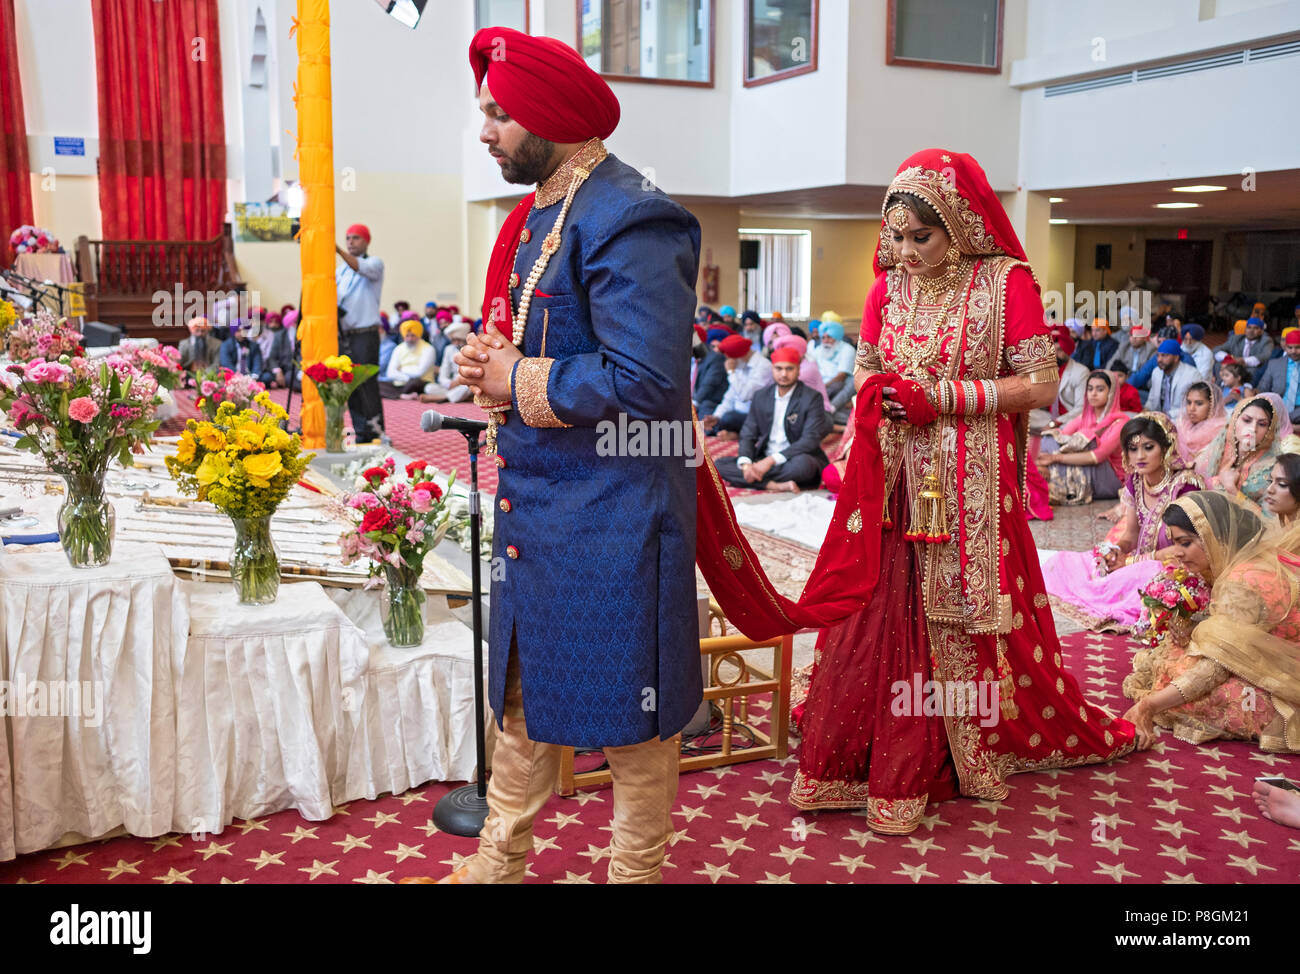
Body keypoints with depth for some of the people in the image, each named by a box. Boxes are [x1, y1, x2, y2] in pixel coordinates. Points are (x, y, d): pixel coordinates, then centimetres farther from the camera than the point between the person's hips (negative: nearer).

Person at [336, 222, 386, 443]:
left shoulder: (374, 263, 2)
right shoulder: (342, 268, 21)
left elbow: (360, 267, -21)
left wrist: (339, 250, -34)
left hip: (365, 333, -6)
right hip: (343, 334, 6)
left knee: (367, 384, -10)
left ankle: (375, 431, -5)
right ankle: (361, 433, 9)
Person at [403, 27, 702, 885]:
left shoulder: (629, 221, -19)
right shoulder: (539, 213, 13)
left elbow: (645, 382, -27)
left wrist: (519, 381, -16)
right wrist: (492, 362, 2)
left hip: (610, 511, -10)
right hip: (535, 495, 10)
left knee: (629, 710, 7)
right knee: (524, 691, 20)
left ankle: (638, 868, 27)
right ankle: (500, 861, 37)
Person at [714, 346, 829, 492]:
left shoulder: (811, 398, -7)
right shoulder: (761, 396, 9)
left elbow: (810, 440, -17)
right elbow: (748, 434, 7)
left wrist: (771, 460, -26)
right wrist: (745, 463, -16)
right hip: (764, 460, 5)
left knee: (803, 463, -39)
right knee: (720, 464, -15)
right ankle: (776, 485, -28)